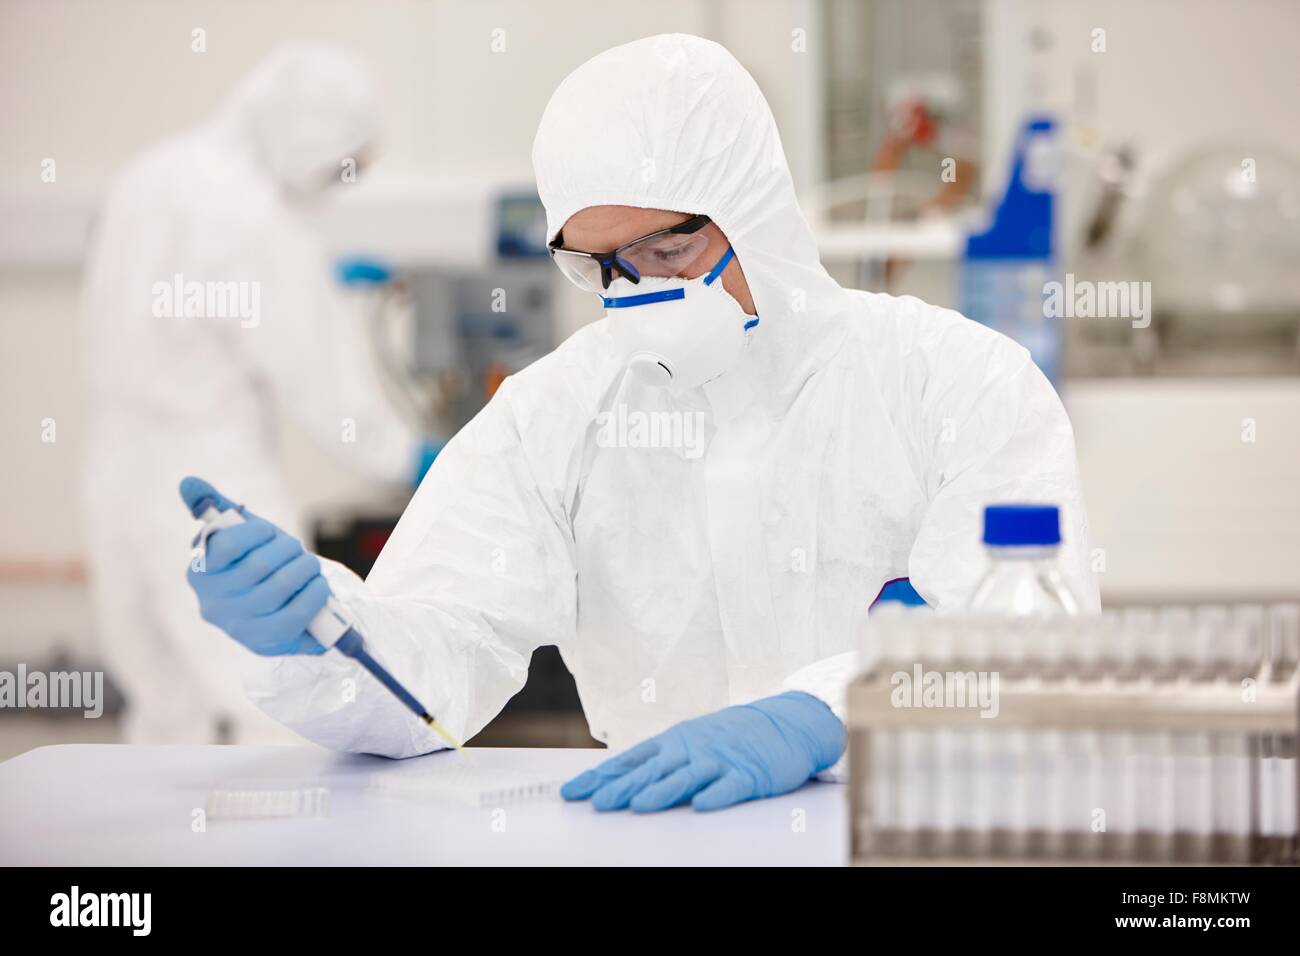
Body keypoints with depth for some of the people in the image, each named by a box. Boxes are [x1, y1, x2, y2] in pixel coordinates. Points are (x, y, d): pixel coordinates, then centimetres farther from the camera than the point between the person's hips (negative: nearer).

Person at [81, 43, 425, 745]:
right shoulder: (255, 222, -19)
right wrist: (403, 457, -1)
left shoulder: (152, 177, 7)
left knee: (169, 708, 19)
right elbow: (316, 378, -15)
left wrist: (322, 280, 25)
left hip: (118, 477, 9)